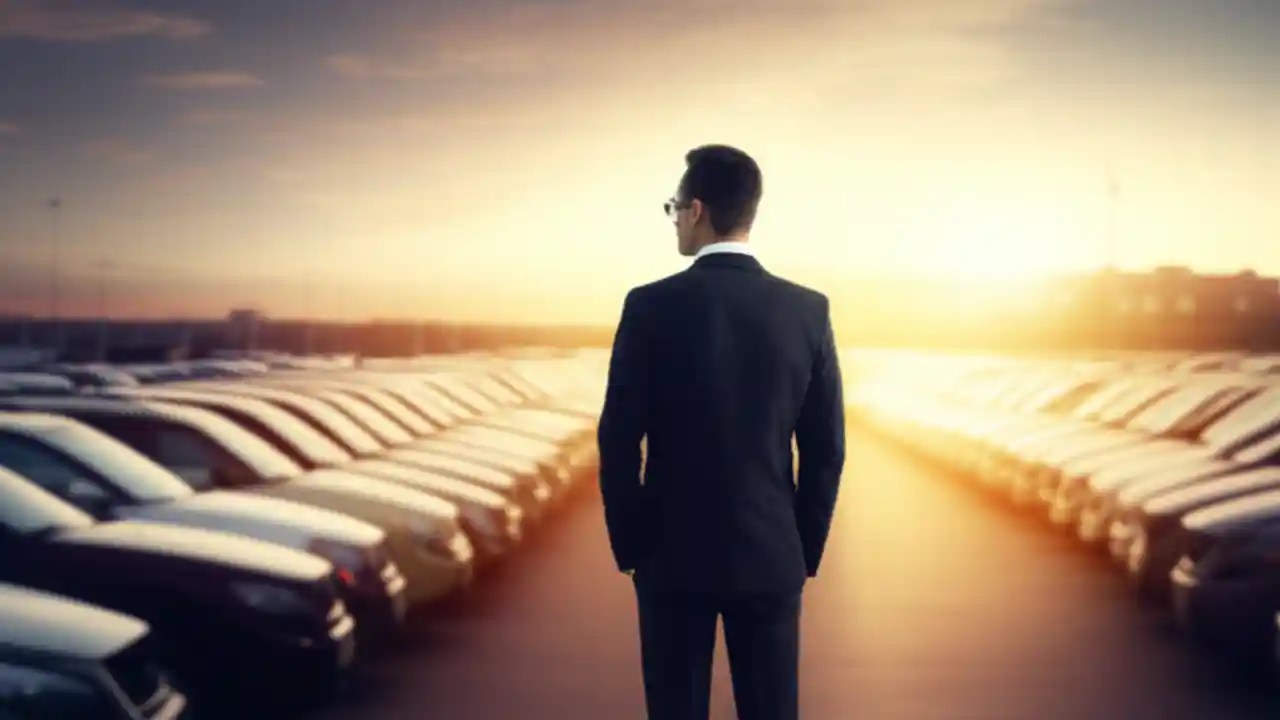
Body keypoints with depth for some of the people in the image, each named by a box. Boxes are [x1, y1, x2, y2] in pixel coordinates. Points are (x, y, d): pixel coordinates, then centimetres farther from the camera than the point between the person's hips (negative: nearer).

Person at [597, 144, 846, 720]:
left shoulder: (650, 306, -11)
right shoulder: (808, 310, -4)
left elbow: (619, 442, -8)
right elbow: (825, 449, -1)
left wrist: (628, 544, 4)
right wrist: (806, 550, 10)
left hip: (674, 552, -2)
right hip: (771, 554, 2)